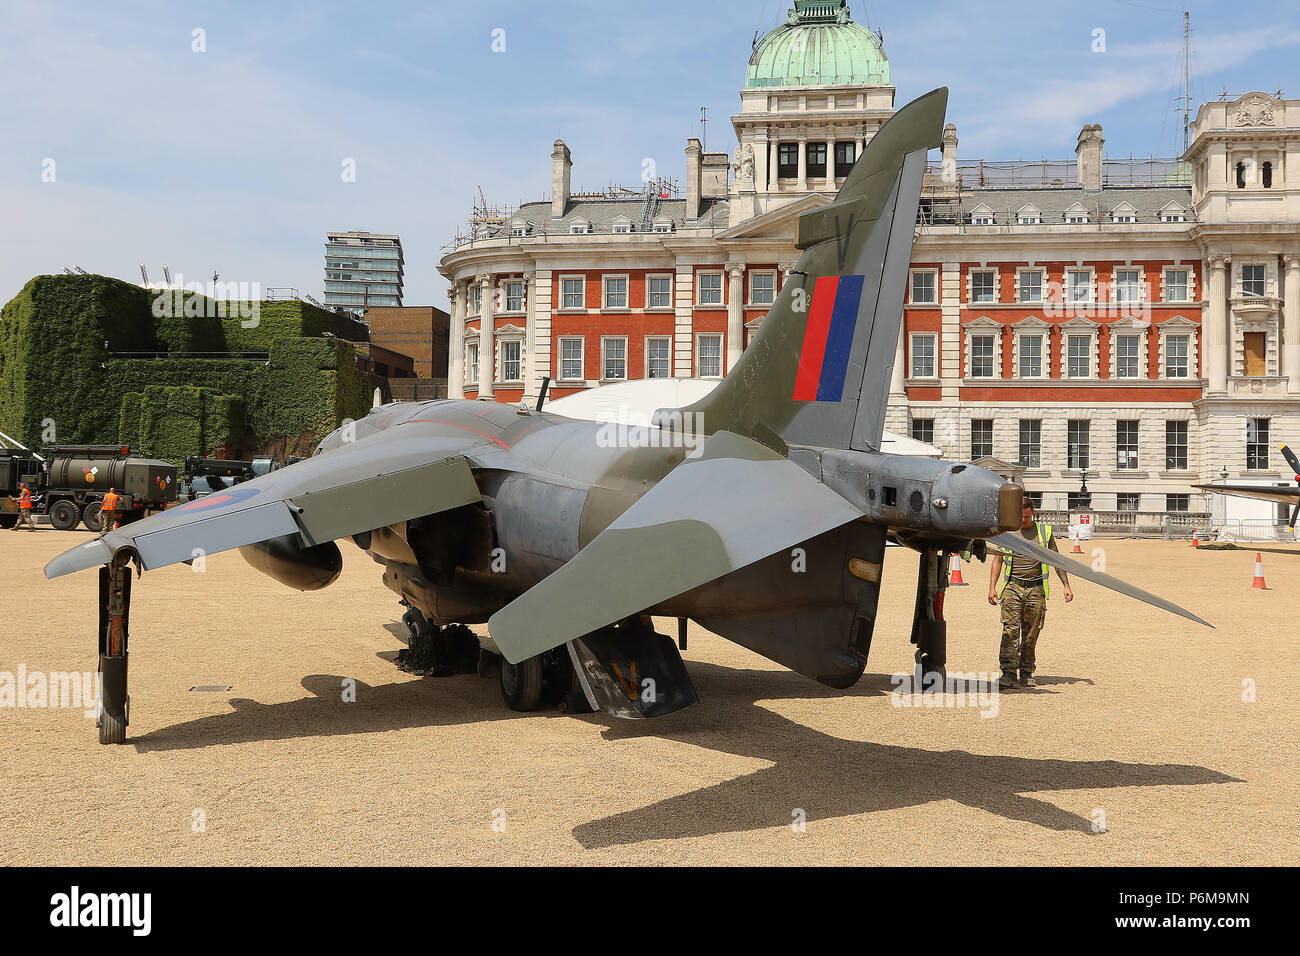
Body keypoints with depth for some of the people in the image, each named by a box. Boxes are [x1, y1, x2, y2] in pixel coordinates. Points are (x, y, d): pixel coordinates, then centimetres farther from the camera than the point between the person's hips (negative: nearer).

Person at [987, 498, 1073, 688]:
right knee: (1010, 630, -11)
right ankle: (1008, 672, -13)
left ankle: (1026, 673, 15)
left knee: (1031, 633, 3)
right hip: (1013, 587, -1)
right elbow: (997, 560, 9)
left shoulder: (1044, 531, 10)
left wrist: (1066, 585, 8)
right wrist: (992, 587, -1)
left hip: (1036, 589, 1)